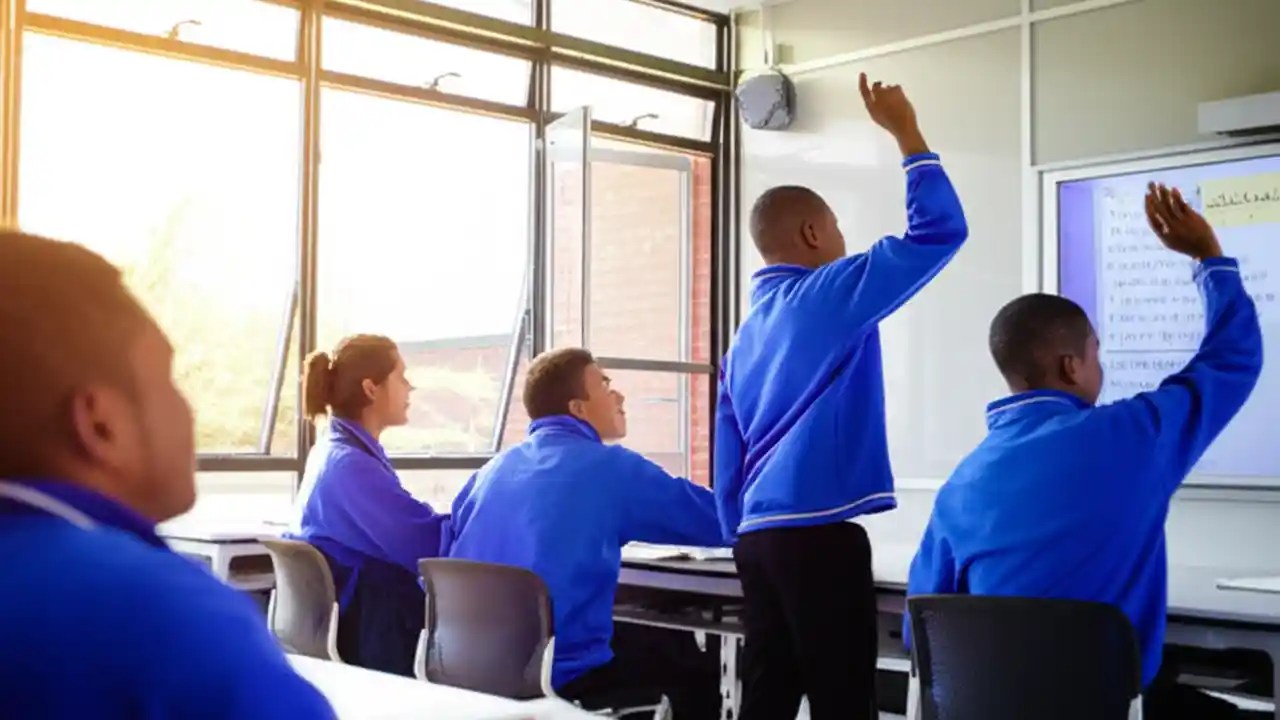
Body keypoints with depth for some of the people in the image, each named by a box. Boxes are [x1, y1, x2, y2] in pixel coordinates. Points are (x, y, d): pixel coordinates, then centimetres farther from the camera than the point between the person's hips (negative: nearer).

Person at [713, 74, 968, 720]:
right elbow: (939, 231, -9)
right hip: (819, 533, -8)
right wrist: (906, 133, 0)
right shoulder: (826, 297, -5)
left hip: (759, 536, 8)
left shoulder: (744, 336, 17)